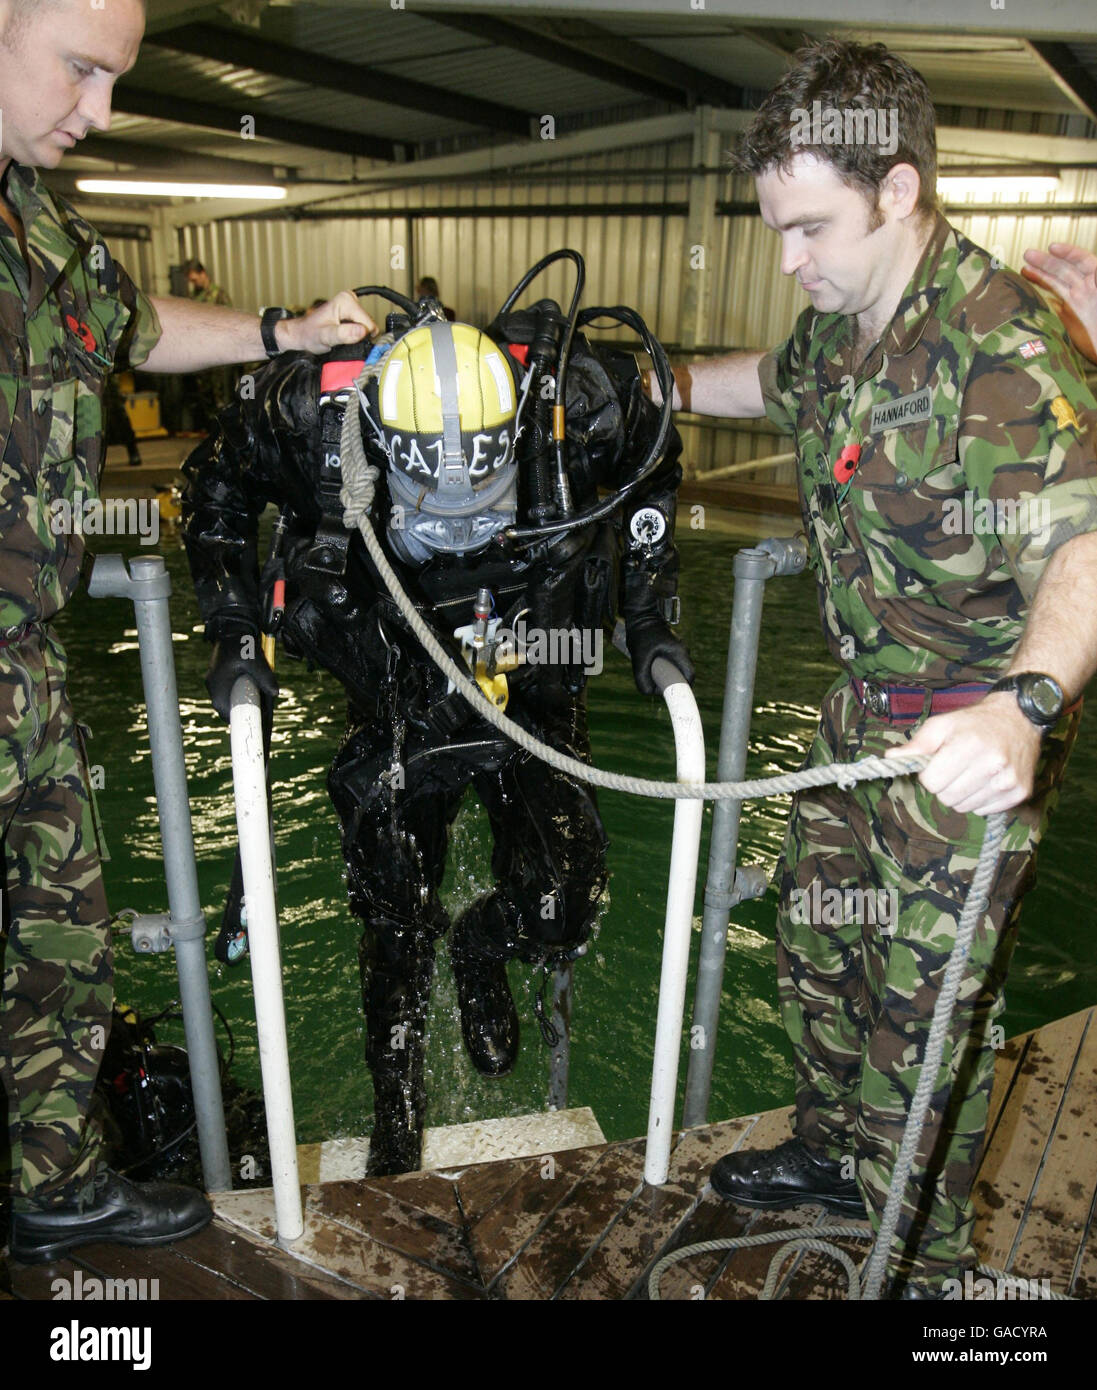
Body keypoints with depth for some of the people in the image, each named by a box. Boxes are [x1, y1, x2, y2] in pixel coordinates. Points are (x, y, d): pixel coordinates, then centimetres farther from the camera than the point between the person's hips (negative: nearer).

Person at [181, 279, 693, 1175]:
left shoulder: (574, 400, -24)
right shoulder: (318, 415, -24)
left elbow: (654, 464, 0)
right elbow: (219, 484, -2)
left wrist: (648, 616, -4)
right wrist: (235, 631, -9)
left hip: (533, 694, 0)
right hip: (400, 712, 0)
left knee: (560, 915, -9)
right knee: (397, 928, 10)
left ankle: (481, 953, 30)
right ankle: (397, 1105, 37)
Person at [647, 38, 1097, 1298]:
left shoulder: (995, 342, -24)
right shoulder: (842, 320, 4)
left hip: (973, 738, -8)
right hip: (865, 704, 8)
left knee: (928, 998, 5)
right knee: (815, 932, 20)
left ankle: (922, 1259, 31)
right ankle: (835, 1151, 45)